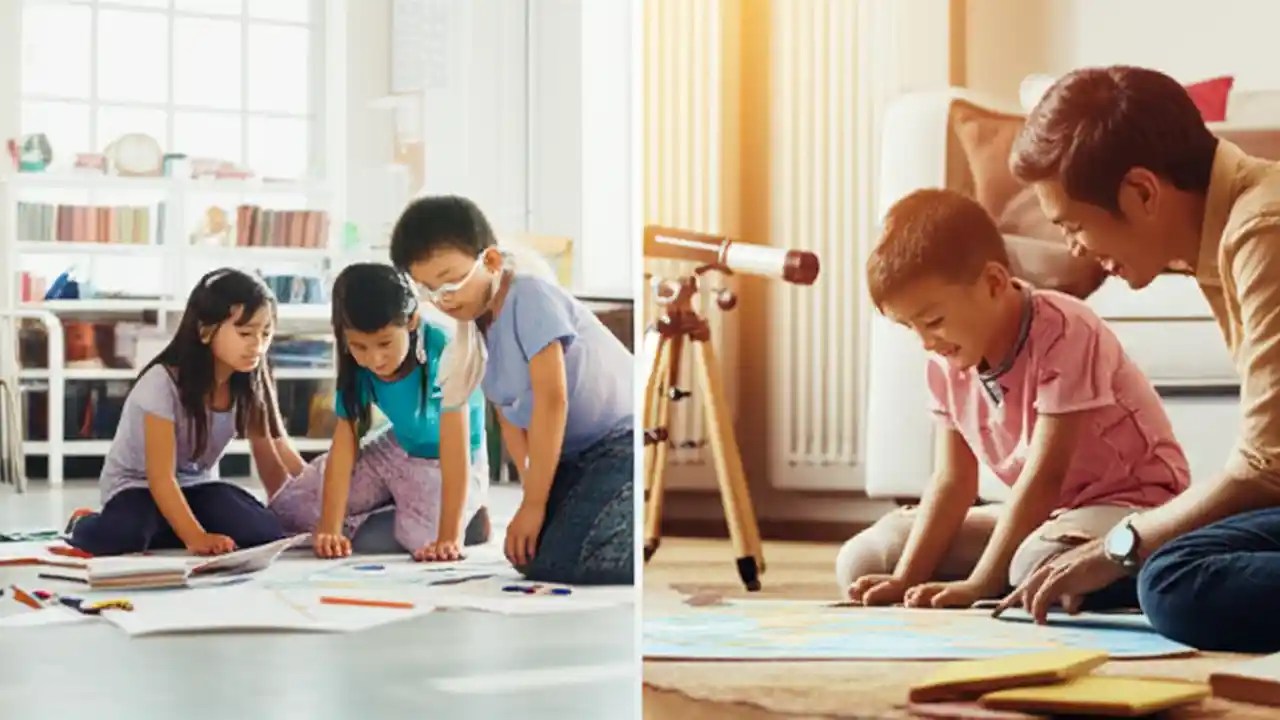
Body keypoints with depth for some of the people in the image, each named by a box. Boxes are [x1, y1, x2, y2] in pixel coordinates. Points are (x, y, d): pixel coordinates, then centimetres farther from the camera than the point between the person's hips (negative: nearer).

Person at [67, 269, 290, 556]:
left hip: (196, 485, 5)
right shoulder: (163, 382, -26)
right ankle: (84, 525, -1)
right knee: (122, 535, -39)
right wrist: (196, 537, -39)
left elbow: (276, 459, -6)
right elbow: (161, 477, -28)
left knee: (266, 533, -22)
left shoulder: (250, 384, -8)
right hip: (138, 485, -5)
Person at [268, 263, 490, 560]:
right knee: (287, 508, -1)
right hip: (397, 450, 5)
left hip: (447, 464, -5)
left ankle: (468, 521, 1)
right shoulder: (357, 368, -17)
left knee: (422, 536, -34)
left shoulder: (441, 352, -33)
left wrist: (448, 537, -41)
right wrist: (328, 529, -28)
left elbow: (455, 451, -35)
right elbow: (344, 444, -18)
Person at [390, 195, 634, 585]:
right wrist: (534, 495, -5)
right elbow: (508, 415, 7)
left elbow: (552, 400, -23)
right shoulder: (475, 326, 4)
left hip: (623, 441, -9)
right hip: (577, 453, 9)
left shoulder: (529, 298, -20)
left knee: (555, 561, -21)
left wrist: (534, 503, -20)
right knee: (525, 552, 0)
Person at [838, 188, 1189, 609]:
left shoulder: (1062, 334, -23)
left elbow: (1044, 477, -26)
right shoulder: (947, 362, -1)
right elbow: (952, 482, -2)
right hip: (1043, 514, 8)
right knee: (861, 561, -3)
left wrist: (977, 586, -27)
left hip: (1133, 500, -8)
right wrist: (904, 580, -14)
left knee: (1043, 562, -44)